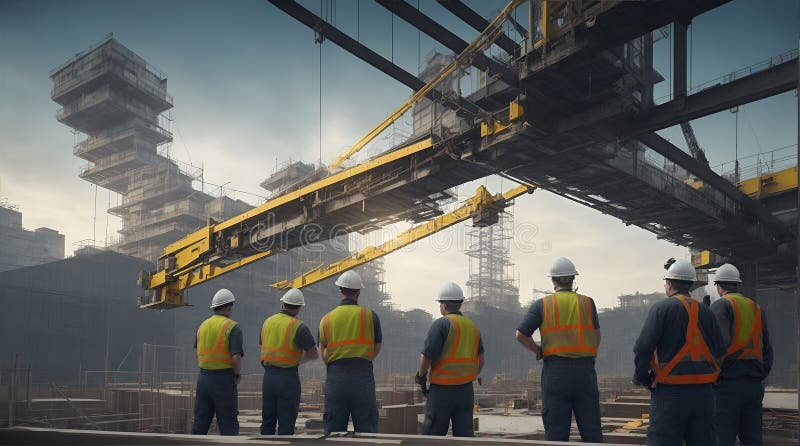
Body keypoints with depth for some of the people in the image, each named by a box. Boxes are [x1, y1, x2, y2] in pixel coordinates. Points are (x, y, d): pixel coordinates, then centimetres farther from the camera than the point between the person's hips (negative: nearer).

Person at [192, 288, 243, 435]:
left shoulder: (203, 325, 9)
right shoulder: (232, 327, -11)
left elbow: (198, 355, 15)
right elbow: (236, 357, -20)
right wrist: (238, 374, -3)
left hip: (203, 378, 6)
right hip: (224, 380, -6)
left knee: (200, 424, 12)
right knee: (228, 427, 2)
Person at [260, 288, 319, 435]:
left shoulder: (267, 322, 7)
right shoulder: (299, 326, -12)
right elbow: (314, 354, -9)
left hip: (268, 376, 6)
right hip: (288, 378, -6)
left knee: (267, 423, 13)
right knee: (286, 426, 0)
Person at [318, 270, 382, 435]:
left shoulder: (327, 319, 7)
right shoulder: (369, 315, 2)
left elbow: (323, 355, 6)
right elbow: (376, 350, 8)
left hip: (335, 377, 2)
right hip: (362, 376, -2)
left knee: (333, 430, 8)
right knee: (366, 429, 4)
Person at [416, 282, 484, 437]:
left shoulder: (442, 324, -11)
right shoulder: (472, 326, 10)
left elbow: (426, 356, -16)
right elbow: (480, 359, 16)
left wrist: (421, 376, 0)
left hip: (442, 389, -6)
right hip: (466, 389, 6)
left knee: (432, 433, 2)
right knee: (465, 433, 9)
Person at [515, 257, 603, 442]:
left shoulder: (542, 305, 2)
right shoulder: (587, 303, 6)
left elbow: (521, 335, -4)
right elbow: (597, 339, 5)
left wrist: (539, 352, 10)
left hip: (555, 370, -1)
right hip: (585, 368, 1)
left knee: (556, 430, 3)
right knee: (591, 429, 7)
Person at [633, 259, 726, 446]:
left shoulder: (661, 308, -7)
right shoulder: (706, 312, 8)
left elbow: (643, 347, -14)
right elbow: (719, 351, 7)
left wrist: (641, 377, -1)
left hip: (670, 393, -5)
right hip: (703, 393, 5)